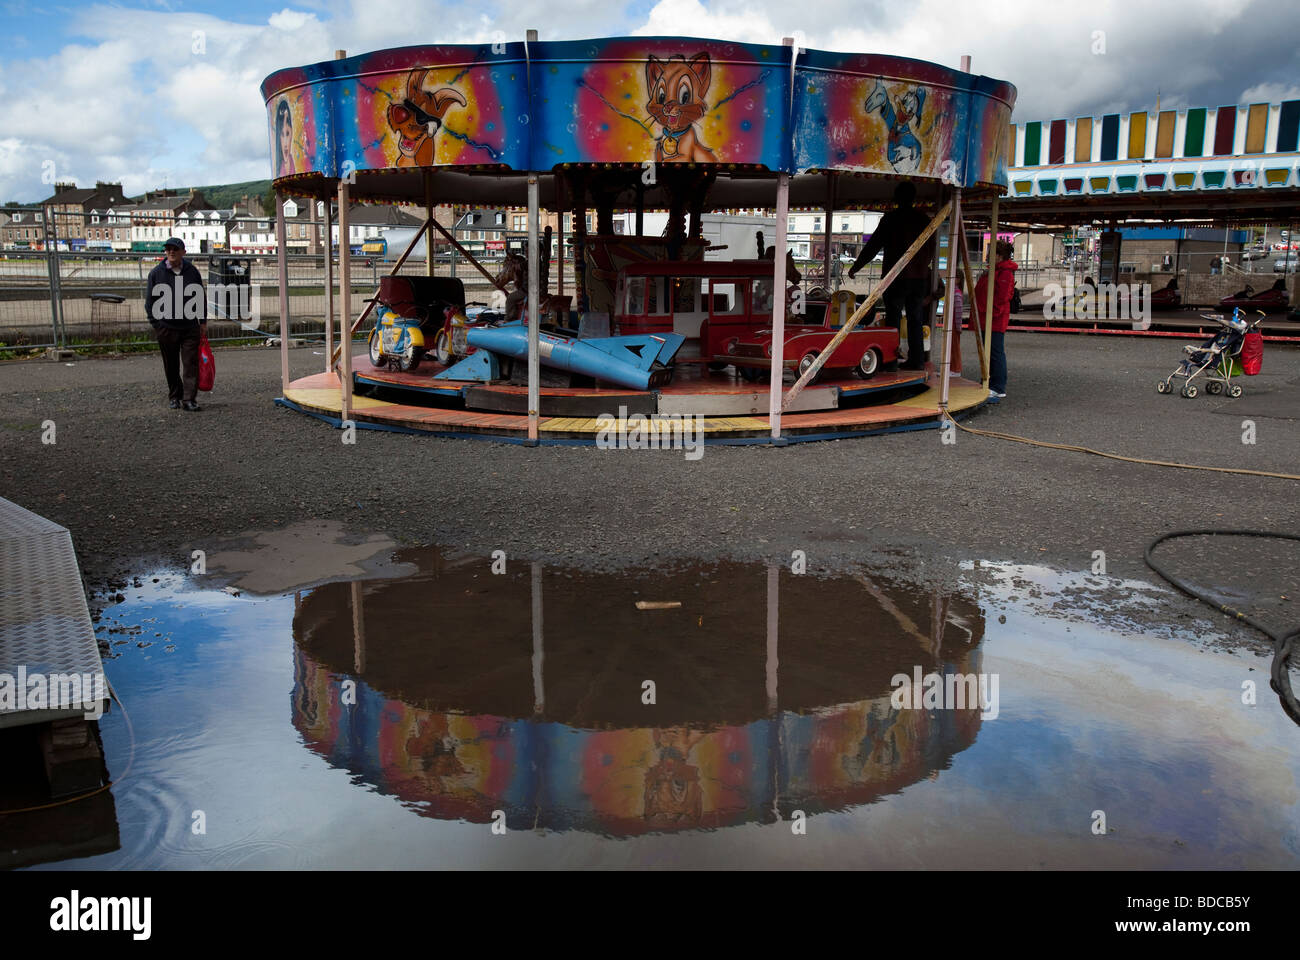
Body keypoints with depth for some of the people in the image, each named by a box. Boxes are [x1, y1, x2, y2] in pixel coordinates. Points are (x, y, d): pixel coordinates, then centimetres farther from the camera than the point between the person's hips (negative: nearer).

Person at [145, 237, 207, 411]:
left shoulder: (192, 271, 6)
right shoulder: (156, 273, 2)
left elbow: (201, 297, 14)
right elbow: (149, 301, 5)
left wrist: (203, 321, 11)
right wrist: (155, 323, -2)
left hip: (190, 327, 0)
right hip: (166, 327, 0)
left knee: (191, 363, -5)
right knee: (171, 366, 9)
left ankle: (189, 399, -4)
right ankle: (174, 396, 22)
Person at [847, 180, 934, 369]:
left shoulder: (891, 218, -6)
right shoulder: (924, 220, 9)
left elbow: (873, 245, -6)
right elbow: (931, 251, 17)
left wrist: (855, 267, 2)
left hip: (896, 277, -5)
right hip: (920, 277, 5)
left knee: (893, 317, 0)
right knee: (915, 319, 10)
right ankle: (917, 359, 11)